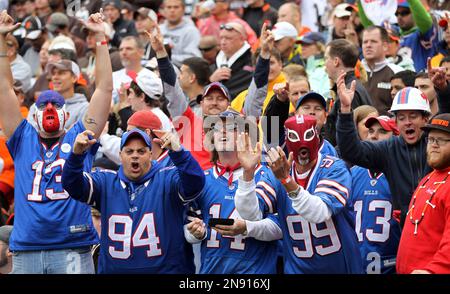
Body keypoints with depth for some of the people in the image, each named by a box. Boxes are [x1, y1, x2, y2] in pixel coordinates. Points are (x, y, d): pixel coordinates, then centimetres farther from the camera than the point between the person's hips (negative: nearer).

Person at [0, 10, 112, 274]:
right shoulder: (23, 140, 16)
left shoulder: (79, 138, 12)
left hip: (73, 250, -2)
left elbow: (105, 89, 10)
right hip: (26, 251, 2)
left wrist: (101, 38, 7)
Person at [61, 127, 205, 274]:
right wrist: (77, 154, -25)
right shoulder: (106, 182, 7)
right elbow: (73, 186, -6)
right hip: (113, 269, 3)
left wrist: (177, 152, -38)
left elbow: (195, 184, -21)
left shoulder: (167, 179, -3)